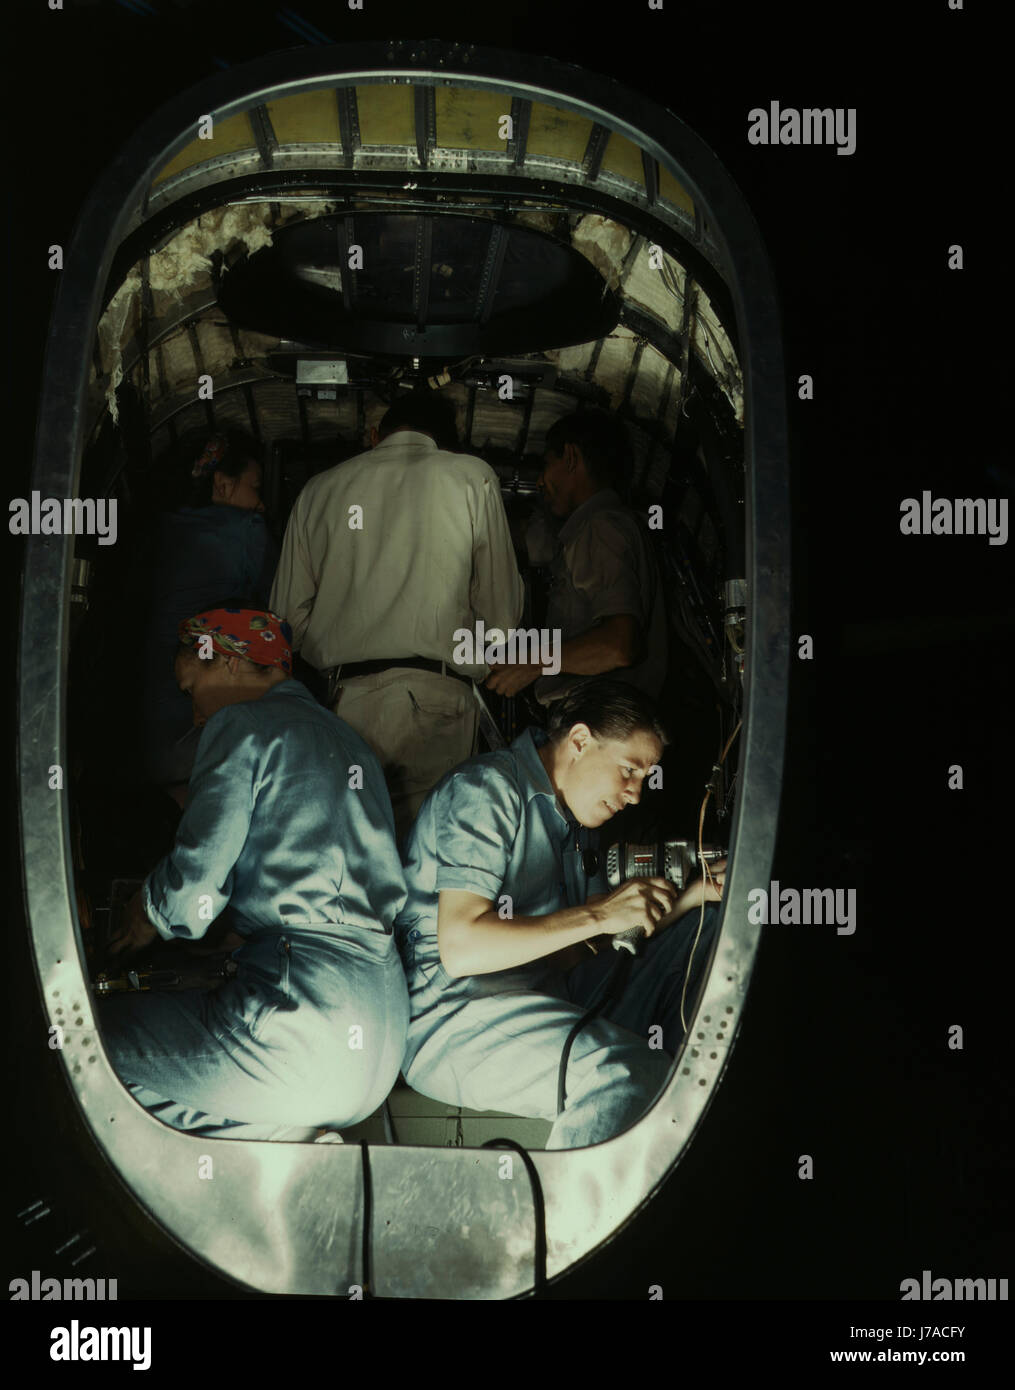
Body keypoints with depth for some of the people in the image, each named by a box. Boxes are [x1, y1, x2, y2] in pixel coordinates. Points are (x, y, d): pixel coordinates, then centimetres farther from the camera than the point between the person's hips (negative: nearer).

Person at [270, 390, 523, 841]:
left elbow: (290, 616, 16)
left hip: (345, 700, 3)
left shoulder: (318, 489, 15)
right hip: (434, 700, -2)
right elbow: (502, 611, 6)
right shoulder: (472, 477, 7)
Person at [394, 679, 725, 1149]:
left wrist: (687, 900, 6)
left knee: (703, 934, 8)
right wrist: (597, 914, -20)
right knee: (633, 1073, -34)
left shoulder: (576, 814, 18)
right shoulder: (485, 790, -11)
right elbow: (460, 947, -22)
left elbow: (575, 949, 15)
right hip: (454, 1015, -9)